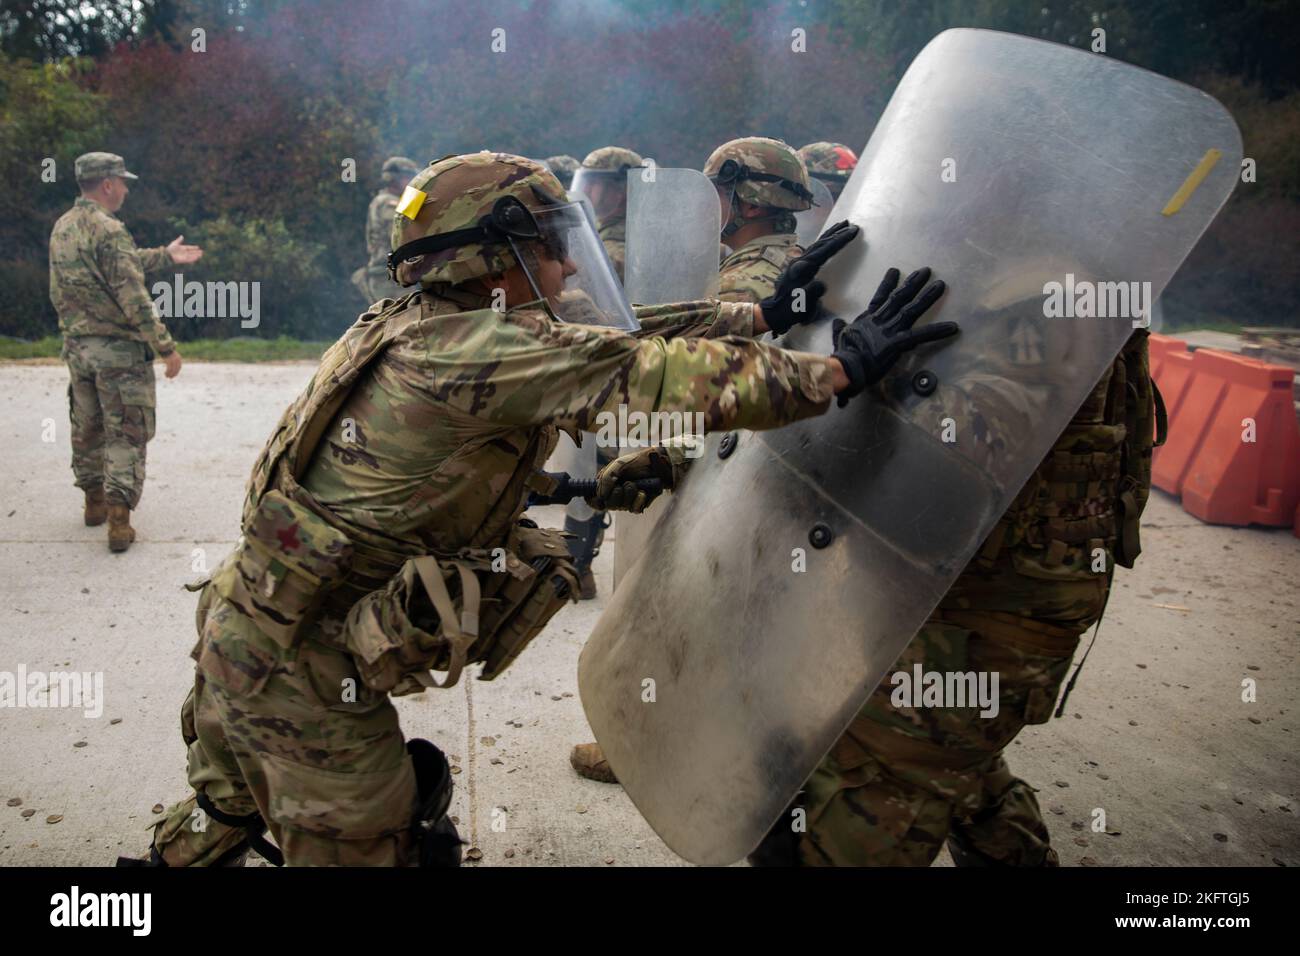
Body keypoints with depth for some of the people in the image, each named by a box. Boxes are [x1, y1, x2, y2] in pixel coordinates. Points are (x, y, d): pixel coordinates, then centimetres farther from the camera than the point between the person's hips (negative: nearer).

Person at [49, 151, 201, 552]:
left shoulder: (62, 228, 9)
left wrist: (166, 255, 27)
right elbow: (133, 298, -21)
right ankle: (118, 520, -6)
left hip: (77, 346, 8)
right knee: (125, 435, -2)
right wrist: (166, 347, -17)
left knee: (87, 429, 19)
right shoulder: (109, 230, -18)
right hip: (118, 350, -8)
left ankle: (94, 502, 32)